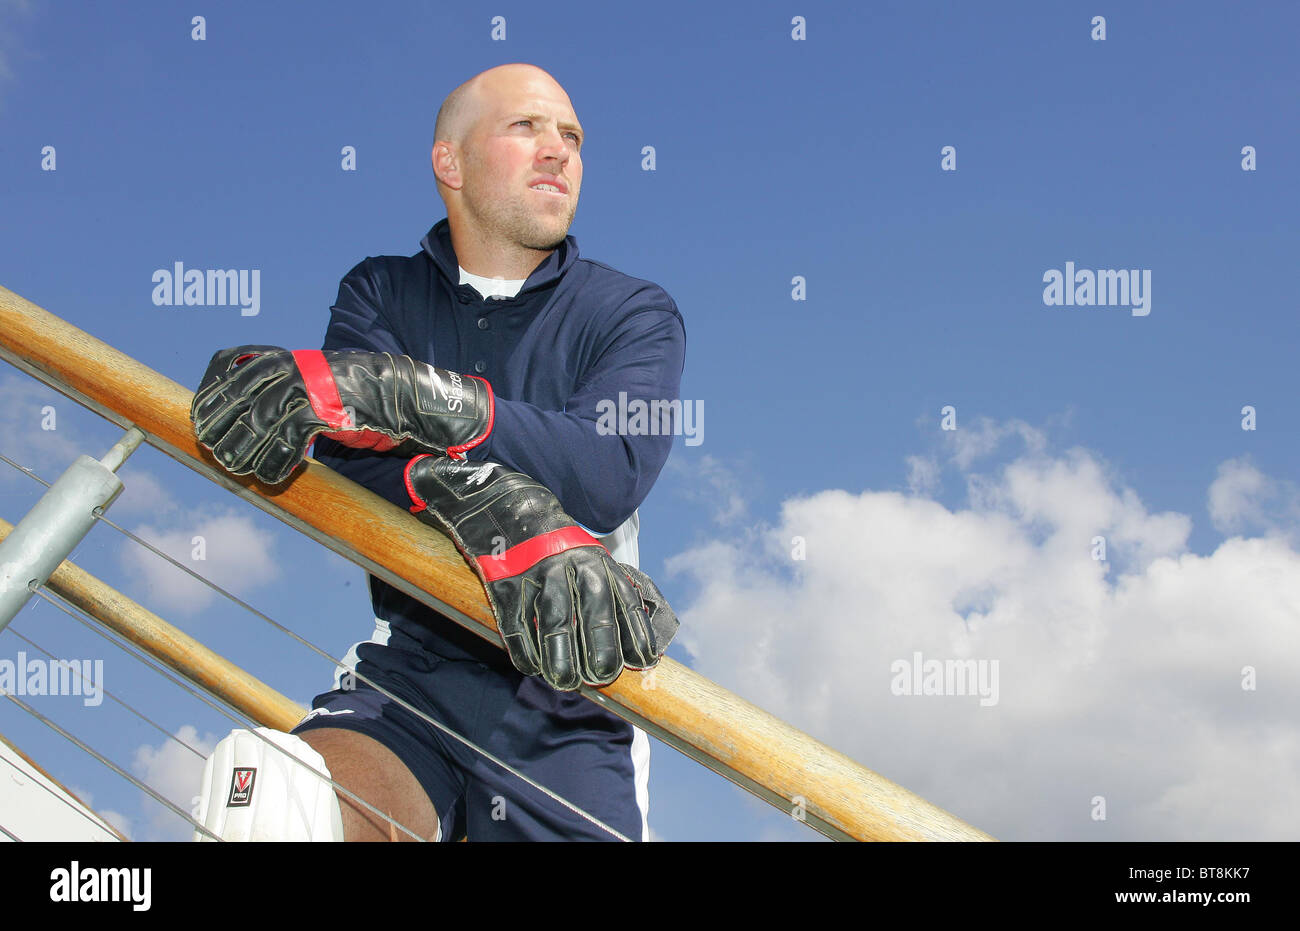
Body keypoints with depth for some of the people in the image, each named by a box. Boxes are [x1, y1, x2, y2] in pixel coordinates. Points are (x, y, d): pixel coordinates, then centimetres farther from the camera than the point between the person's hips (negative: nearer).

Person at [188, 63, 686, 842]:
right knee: (262, 799, -31)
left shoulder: (636, 313, 6)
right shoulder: (381, 293, 12)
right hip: (409, 673, -1)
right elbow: (350, 453, -9)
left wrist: (395, 393, -28)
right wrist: (490, 507, -31)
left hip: (568, 702, 1)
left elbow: (612, 472, -16)